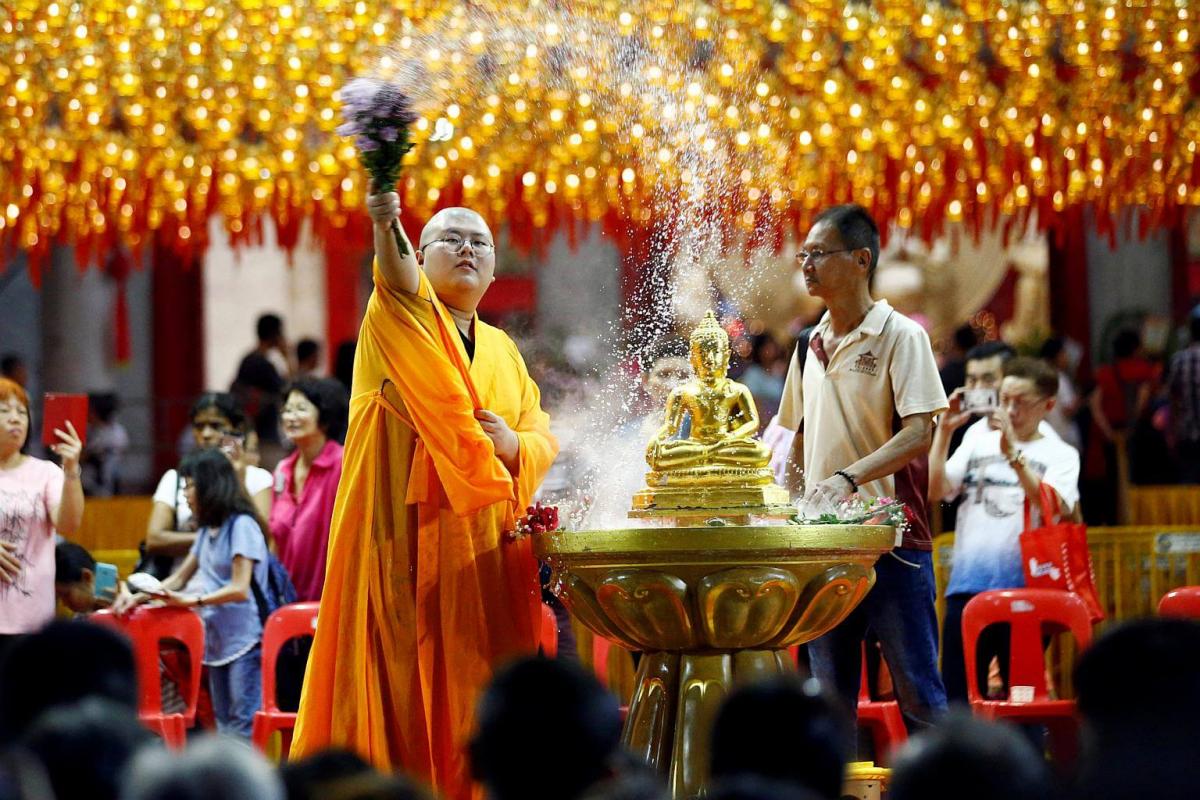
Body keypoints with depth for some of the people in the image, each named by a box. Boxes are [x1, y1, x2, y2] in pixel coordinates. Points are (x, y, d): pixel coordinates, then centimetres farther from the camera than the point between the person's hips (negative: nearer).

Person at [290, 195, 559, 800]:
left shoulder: (503, 351, 19)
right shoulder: (402, 316, 1)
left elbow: (543, 439, 14)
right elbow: (398, 282, -23)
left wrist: (515, 444, -9)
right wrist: (385, 228, -45)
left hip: (482, 549, 5)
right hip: (404, 538, -5)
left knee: (468, 695, 4)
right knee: (399, 678, -8)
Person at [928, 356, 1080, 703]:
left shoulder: (1060, 455, 6)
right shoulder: (977, 444, 14)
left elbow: (1054, 506, -13)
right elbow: (936, 489, 3)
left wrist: (1012, 453, -19)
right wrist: (945, 430, -3)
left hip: (1025, 587, -3)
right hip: (967, 585, 3)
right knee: (957, 696, 2)